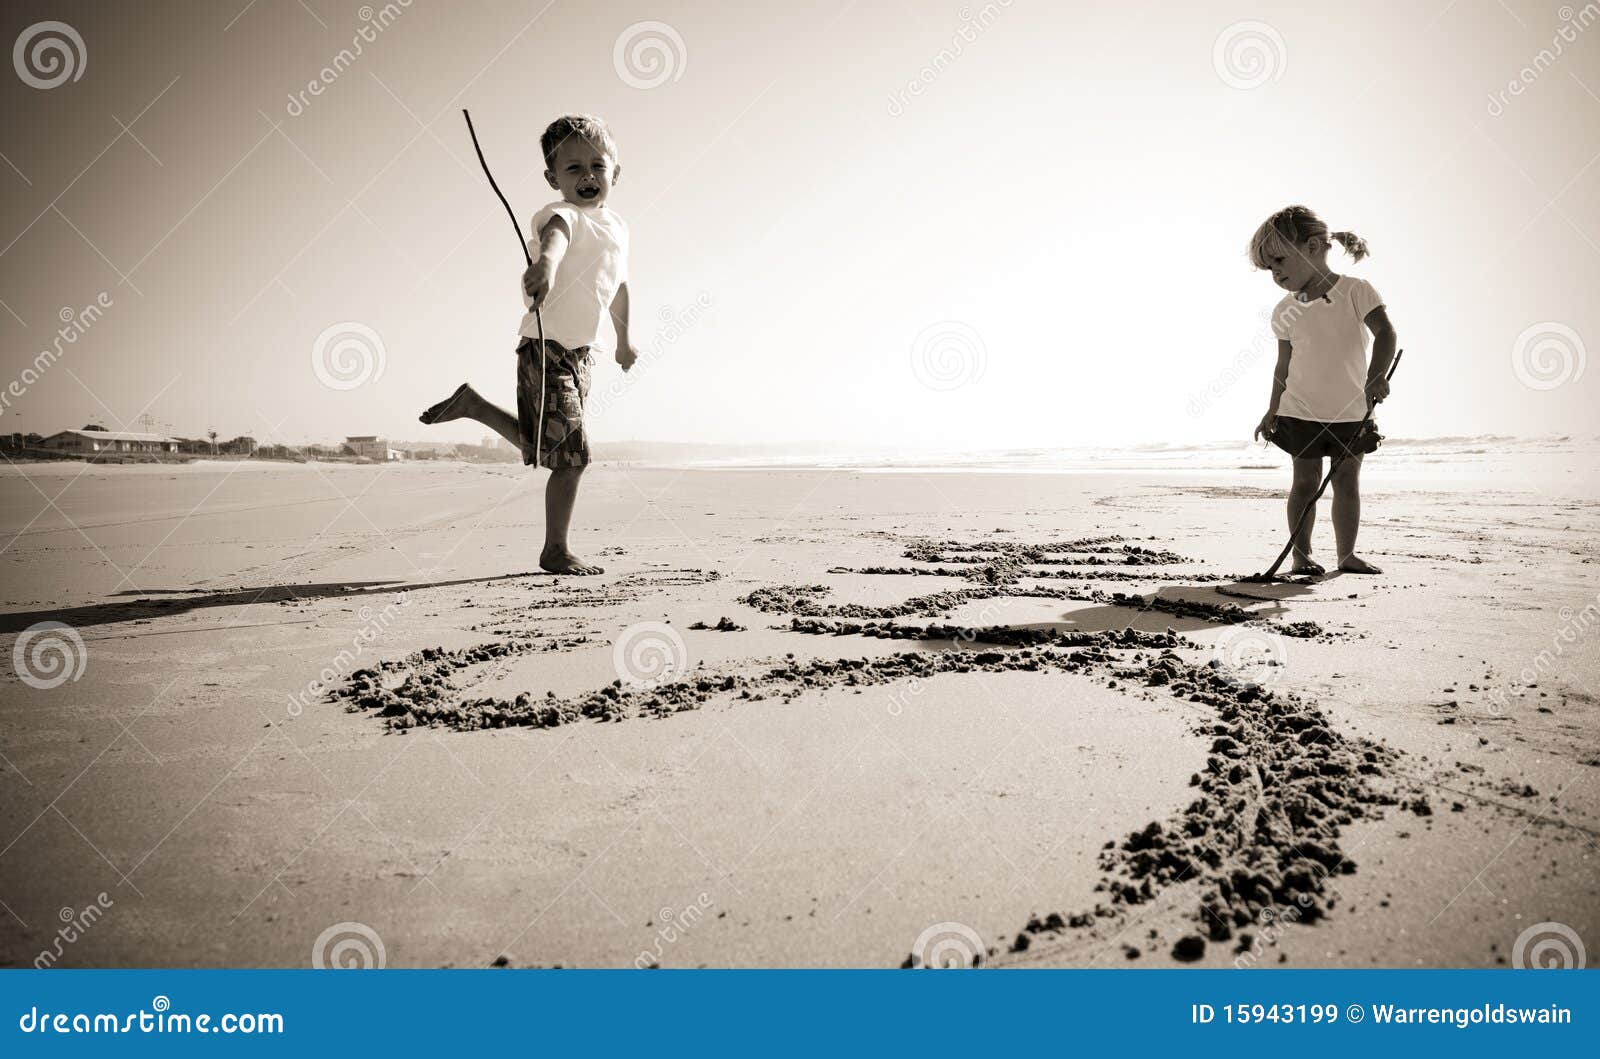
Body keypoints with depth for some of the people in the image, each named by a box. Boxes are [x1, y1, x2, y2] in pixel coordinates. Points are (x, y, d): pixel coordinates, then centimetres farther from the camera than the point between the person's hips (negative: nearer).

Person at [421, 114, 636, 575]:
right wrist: (546, 262, -65)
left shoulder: (617, 226, 12)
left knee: (545, 446, 14)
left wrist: (624, 341, 39)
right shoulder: (562, 214, -14)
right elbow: (555, 232, -41)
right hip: (547, 349, -8)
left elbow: (619, 285, 28)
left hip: (581, 351, 8)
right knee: (570, 452, -9)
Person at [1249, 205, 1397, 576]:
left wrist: (1376, 375, -29)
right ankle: (1301, 554, 8)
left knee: (1347, 480, 4)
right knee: (1306, 480, 1)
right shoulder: (1285, 311, 4)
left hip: (1351, 410, -1)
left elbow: (1385, 333, -14)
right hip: (1301, 410, 1)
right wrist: (1273, 410, 6)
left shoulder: (1355, 291, -5)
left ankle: (1347, 553, 13)